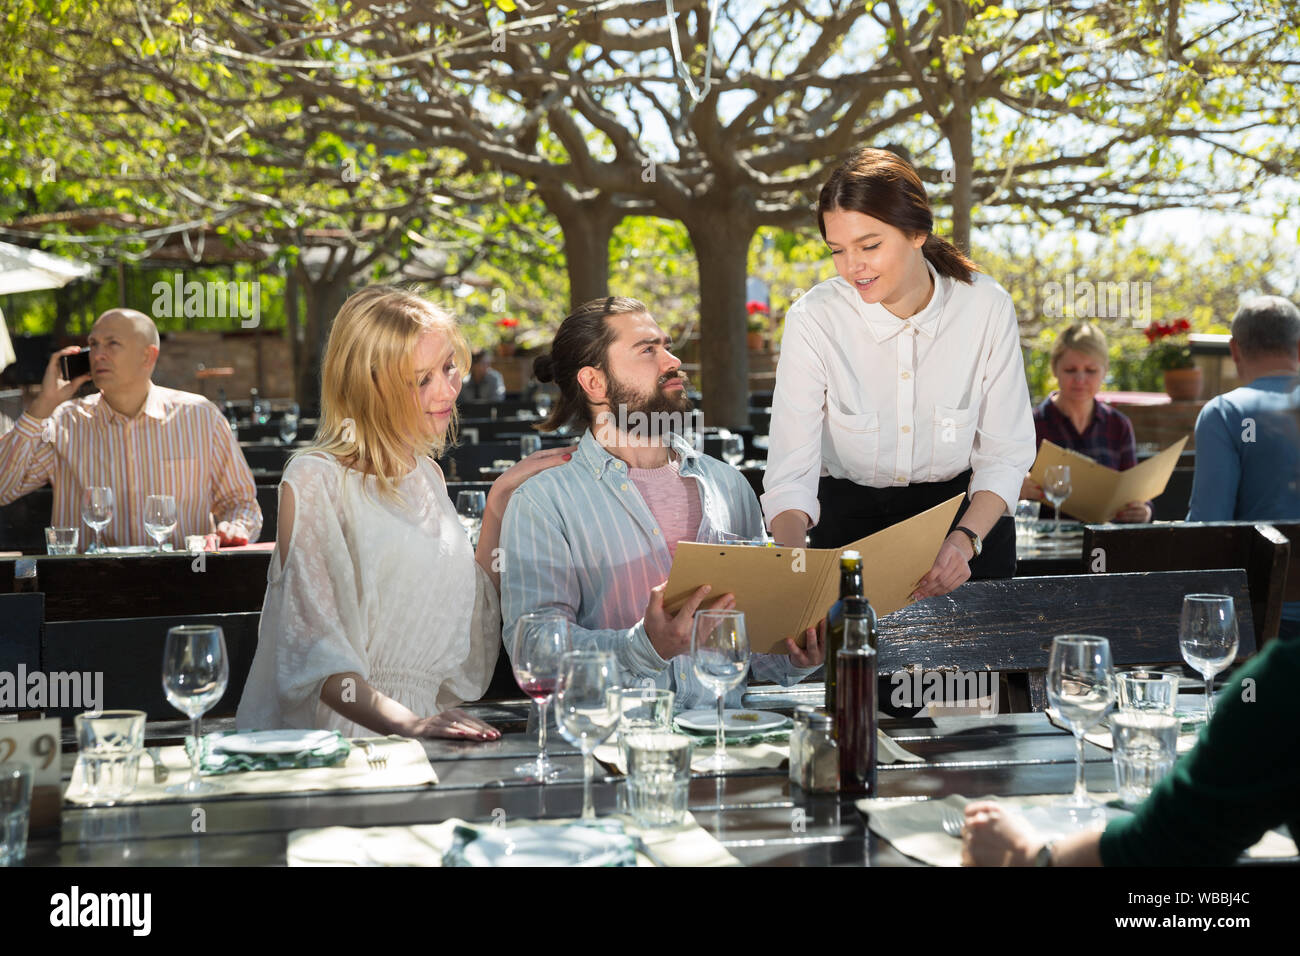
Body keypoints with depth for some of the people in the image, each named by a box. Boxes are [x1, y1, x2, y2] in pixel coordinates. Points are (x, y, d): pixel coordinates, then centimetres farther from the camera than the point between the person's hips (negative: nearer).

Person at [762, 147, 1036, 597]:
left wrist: (965, 541, -22)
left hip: (969, 512, 1)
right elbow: (791, 470, -19)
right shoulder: (813, 319, -15)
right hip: (851, 513, 0)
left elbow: (1006, 455, -6)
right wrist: (791, 561, -37)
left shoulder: (987, 307, -12)